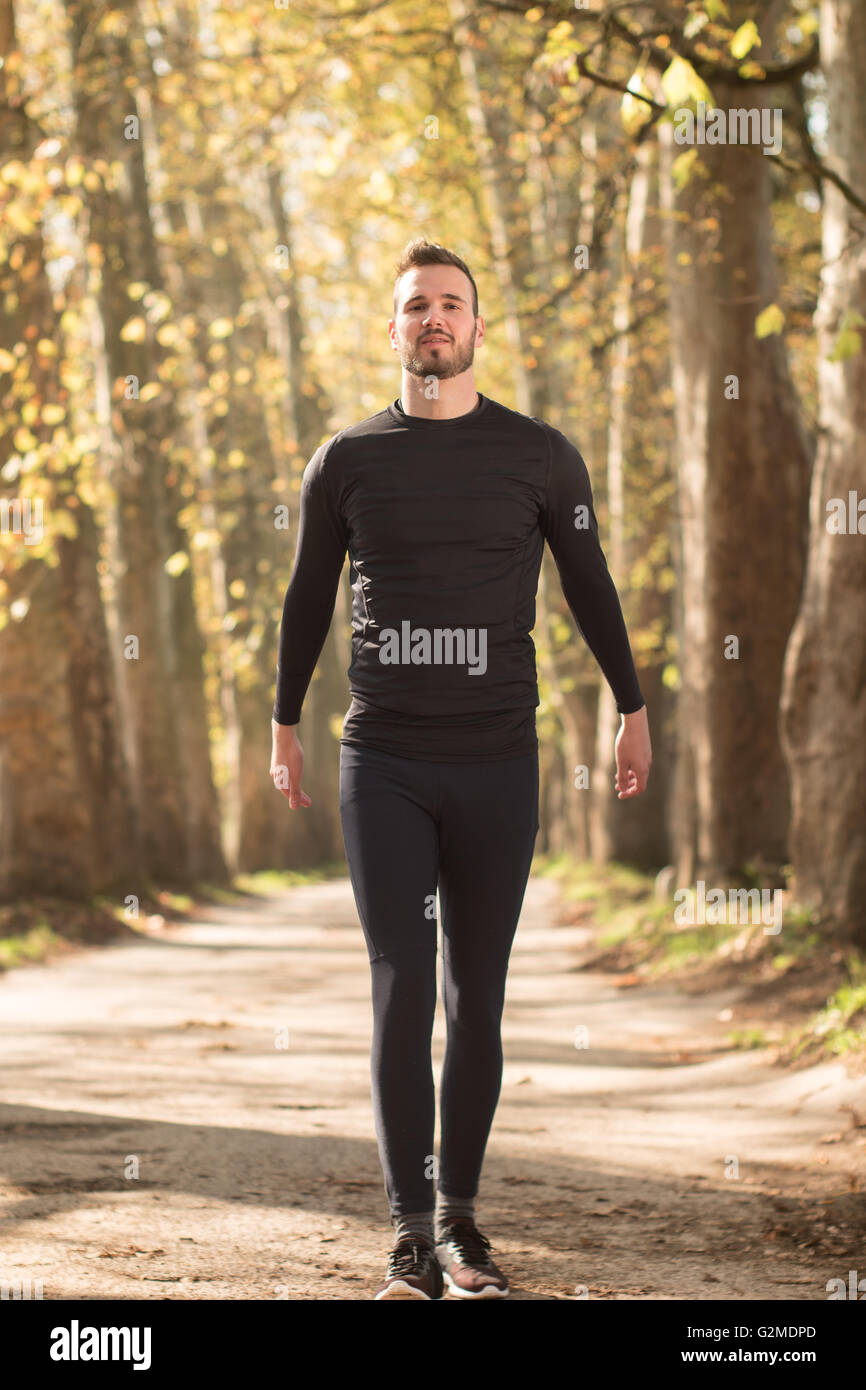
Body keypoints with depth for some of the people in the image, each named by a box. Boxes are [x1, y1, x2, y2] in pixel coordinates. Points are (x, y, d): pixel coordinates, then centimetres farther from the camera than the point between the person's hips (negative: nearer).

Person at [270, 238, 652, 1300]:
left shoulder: (539, 457, 4)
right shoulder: (345, 462, 5)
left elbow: (589, 586, 14)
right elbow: (308, 599, 16)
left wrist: (633, 712, 17)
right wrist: (284, 725, 20)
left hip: (498, 764, 0)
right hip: (381, 764, 0)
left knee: (476, 1000, 5)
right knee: (401, 993, -5)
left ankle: (459, 1217, 16)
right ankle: (411, 1237, -2)